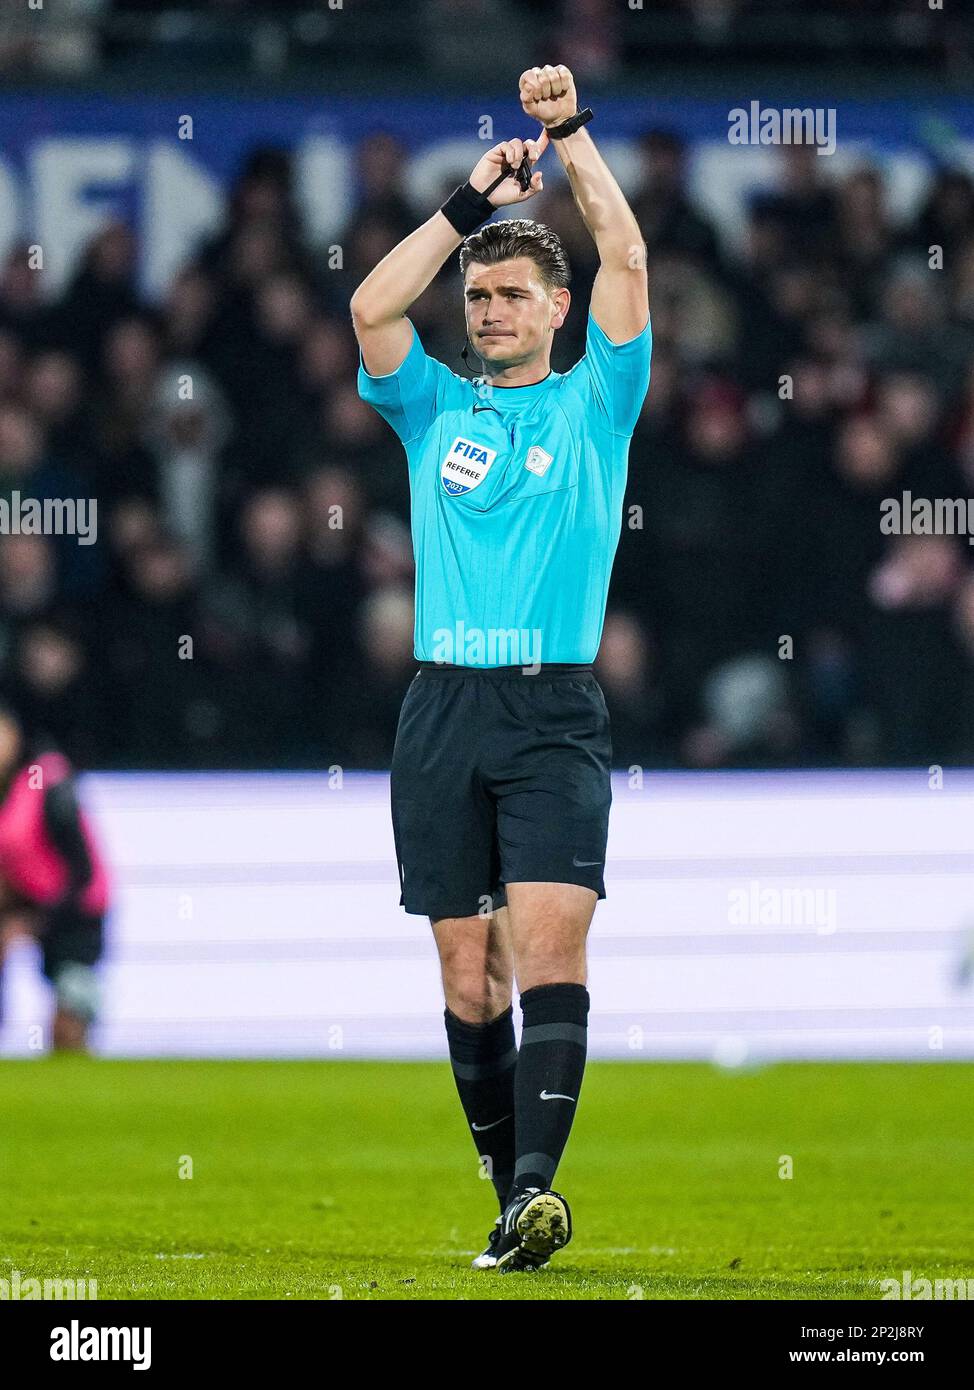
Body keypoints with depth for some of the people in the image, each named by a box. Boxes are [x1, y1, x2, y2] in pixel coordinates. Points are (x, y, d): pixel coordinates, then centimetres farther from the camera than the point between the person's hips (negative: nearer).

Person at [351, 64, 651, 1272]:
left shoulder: (594, 405, 9)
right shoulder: (433, 409, 15)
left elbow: (627, 261, -1)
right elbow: (372, 309, -1)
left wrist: (571, 133, -1)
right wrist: (472, 201, -1)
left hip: (555, 716, -3)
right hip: (443, 710, 3)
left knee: (549, 946, -18)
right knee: (468, 974, 2)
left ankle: (538, 1182, -29)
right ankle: (512, 1199, 9)